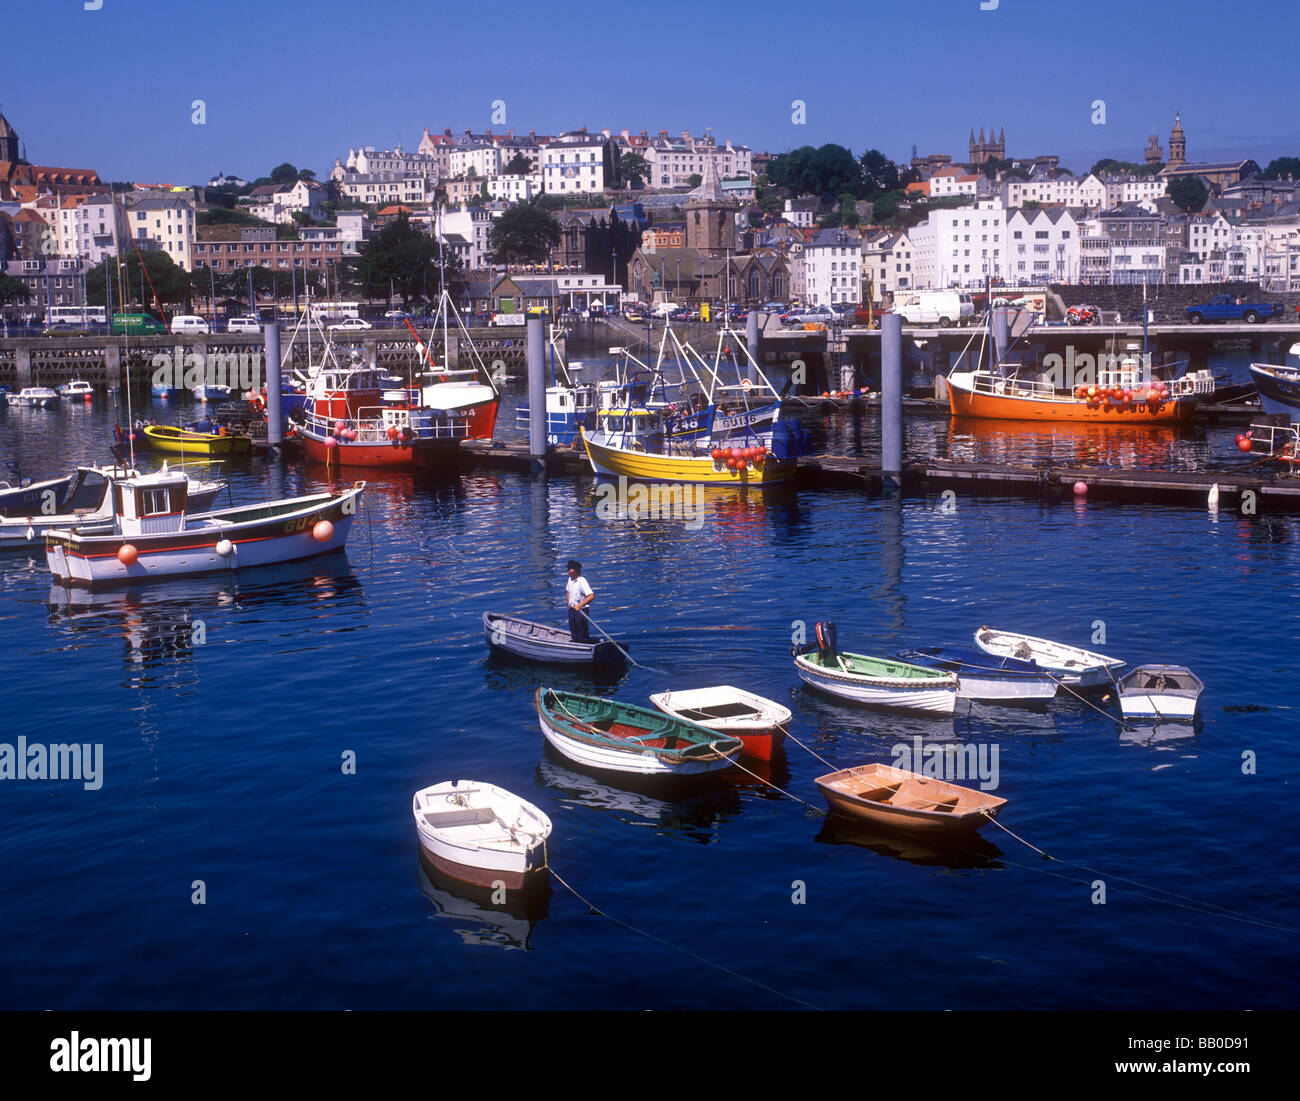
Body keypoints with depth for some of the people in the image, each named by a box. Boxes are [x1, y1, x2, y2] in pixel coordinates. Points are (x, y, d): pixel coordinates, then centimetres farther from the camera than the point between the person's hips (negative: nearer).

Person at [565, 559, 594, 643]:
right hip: (572, 610, 8)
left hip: (581, 611, -8)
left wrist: (579, 605, -27)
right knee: (574, 636, 14)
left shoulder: (582, 581, -19)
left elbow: (591, 596, -28)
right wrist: (569, 603, 15)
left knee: (583, 637, -3)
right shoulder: (570, 579, 6)